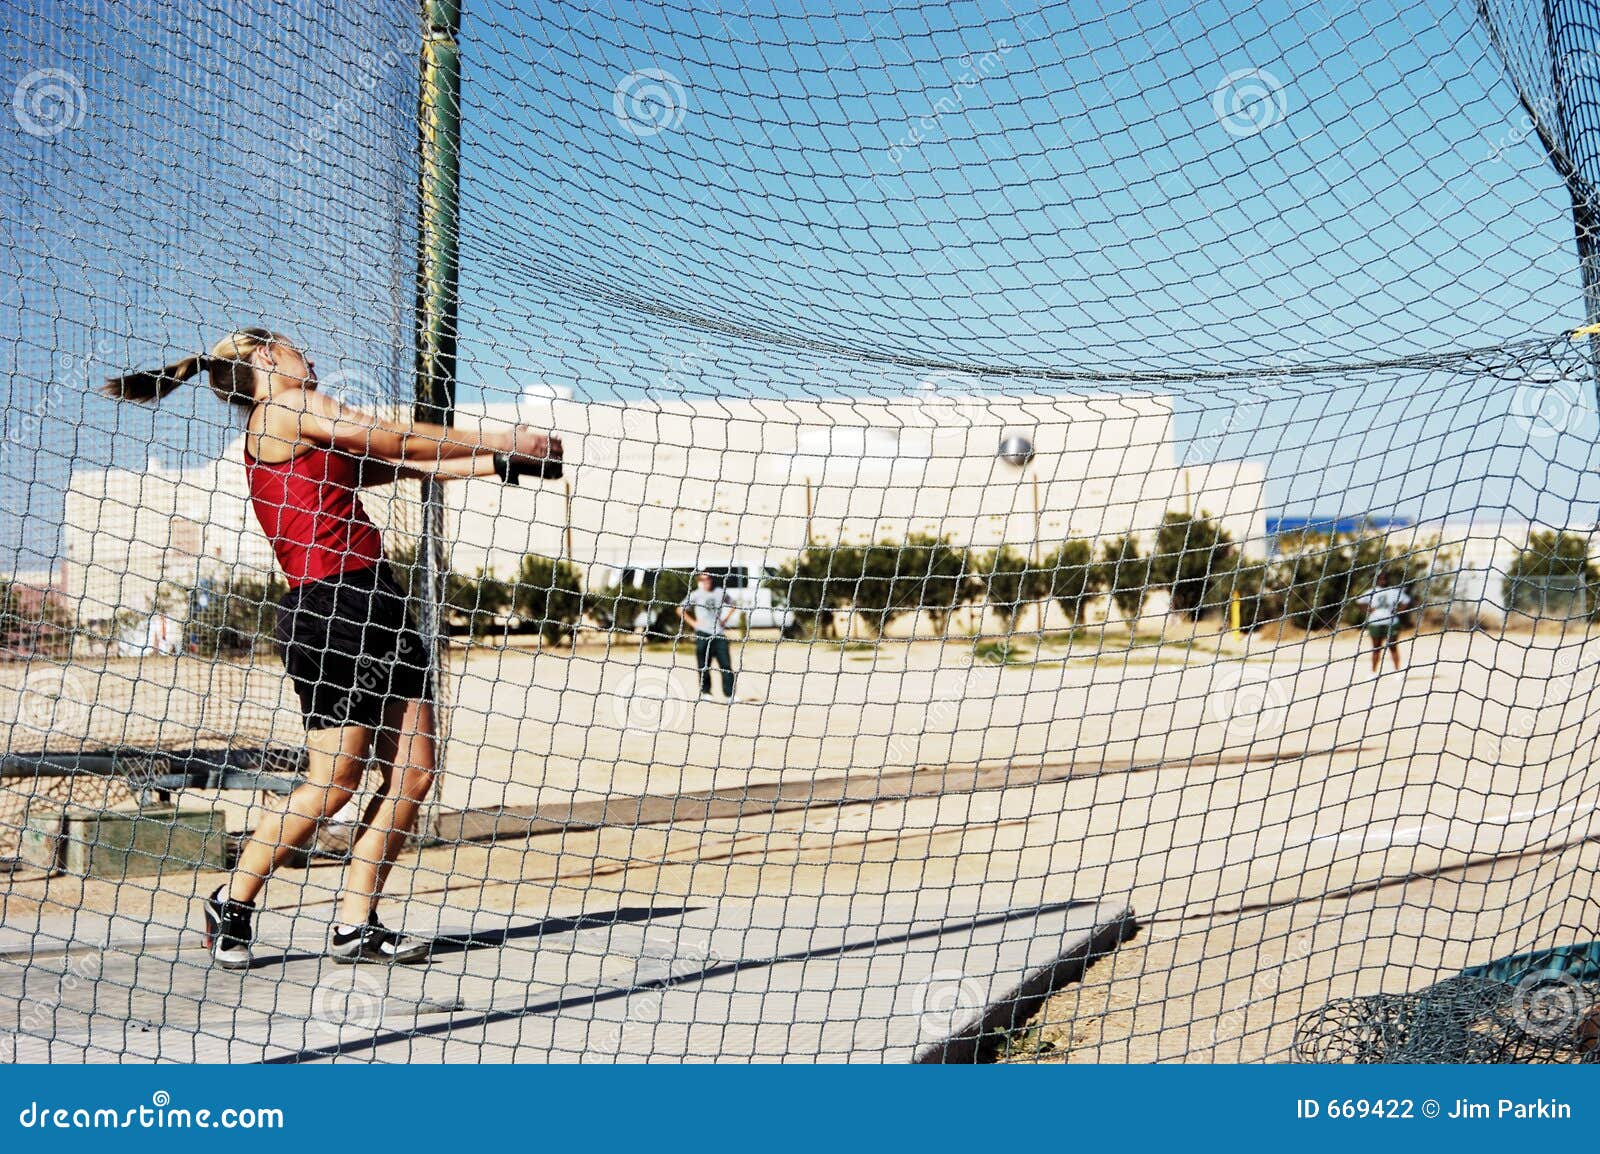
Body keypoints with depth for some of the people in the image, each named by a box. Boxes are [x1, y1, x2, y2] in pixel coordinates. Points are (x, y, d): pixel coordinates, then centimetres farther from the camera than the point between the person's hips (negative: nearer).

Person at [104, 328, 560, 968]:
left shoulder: (311, 439, 25)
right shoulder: (291, 407, -2)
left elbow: (401, 466, 22)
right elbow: (404, 442, -1)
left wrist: (497, 461, 19)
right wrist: (500, 442, 7)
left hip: (377, 603, 9)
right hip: (328, 606, -9)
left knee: (412, 775, 3)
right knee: (334, 779, -7)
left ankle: (355, 925, 8)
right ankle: (232, 902, 10)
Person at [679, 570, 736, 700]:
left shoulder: (720, 592, 8)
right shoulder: (695, 595, 0)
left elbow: (731, 604, 24)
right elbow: (680, 610, 3)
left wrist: (725, 619, 11)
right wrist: (693, 622, -3)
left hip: (719, 633, 2)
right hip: (703, 633, -2)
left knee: (726, 664, -2)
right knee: (704, 665, 1)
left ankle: (730, 694, 0)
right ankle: (705, 692, 12)